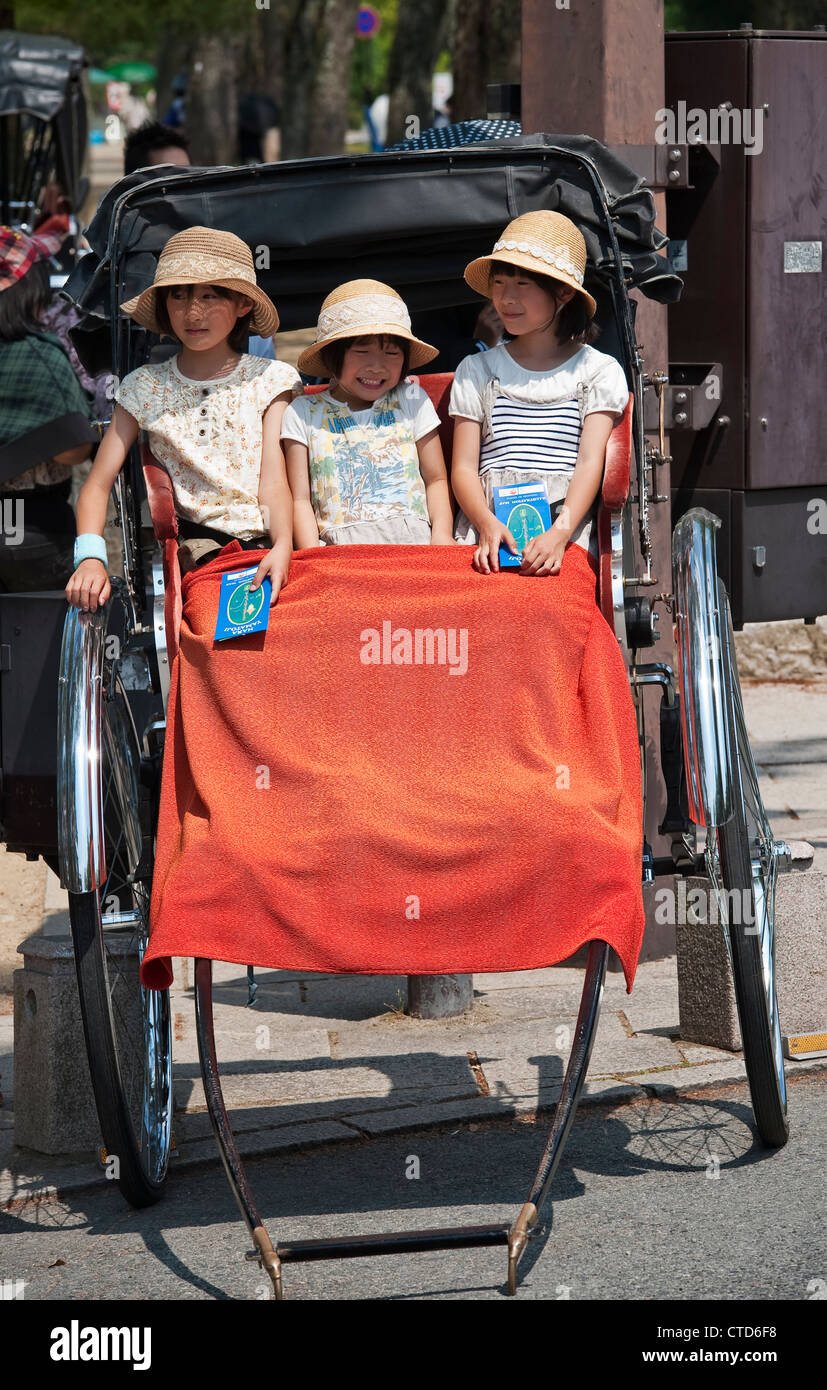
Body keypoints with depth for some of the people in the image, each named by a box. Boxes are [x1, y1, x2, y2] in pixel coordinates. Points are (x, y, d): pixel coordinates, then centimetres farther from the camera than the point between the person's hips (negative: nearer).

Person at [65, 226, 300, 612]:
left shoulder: (269, 378, 8)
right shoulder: (145, 388, 11)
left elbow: (275, 481, -2)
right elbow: (98, 484, 7)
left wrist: (282, 548, -24)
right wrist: (90, 558, -14)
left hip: (270, 546, 0)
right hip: (198, 546, 0)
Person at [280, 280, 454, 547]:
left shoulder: (411, 402, 16)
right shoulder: (303, 414, 12)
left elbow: (436, 480, 17)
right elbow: (300, 500, 7)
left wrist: (442, 532, -2)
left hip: (413, 537, 1)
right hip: (340, 547, -1)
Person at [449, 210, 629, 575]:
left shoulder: (599, 371, 11)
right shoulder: (476, 372, 16)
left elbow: (590, 463, 0)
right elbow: (464, 467, 8)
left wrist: (560, 533, -17)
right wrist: (487, 524, -13)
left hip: (566, 538, -1)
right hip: (485, 536, 1)